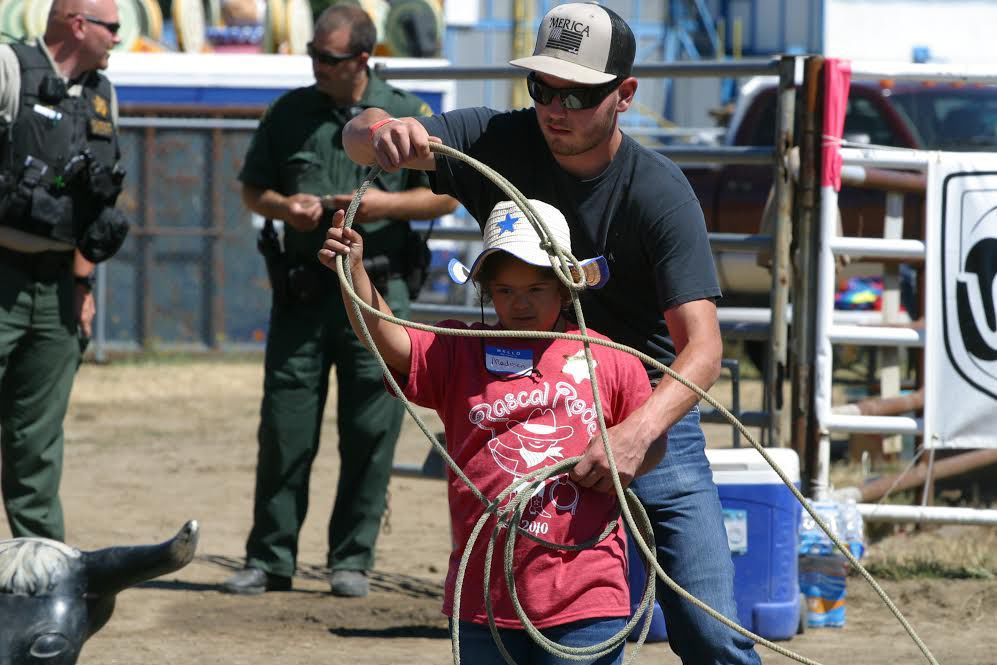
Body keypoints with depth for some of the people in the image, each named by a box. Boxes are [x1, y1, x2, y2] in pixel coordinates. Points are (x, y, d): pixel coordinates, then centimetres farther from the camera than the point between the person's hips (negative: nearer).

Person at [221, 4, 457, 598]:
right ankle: (270, 560, 6)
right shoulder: (291, 113, 8)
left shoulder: (408, 115, 2)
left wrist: (386, 203, -10)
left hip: (376, 291, -2)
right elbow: (252, 190, 16)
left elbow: (446, 196, 6)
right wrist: (284, 208, -6)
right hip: (302, 291, 2)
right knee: (285, 430, 0)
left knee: (370, 434, 0)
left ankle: (353, 560, 10)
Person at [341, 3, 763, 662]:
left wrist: (637, 433, -48)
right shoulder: (501, 144, -8)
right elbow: (360, 136, -14)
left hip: (652, 417, -3)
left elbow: (703, 346, -28)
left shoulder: (660, 193, -20)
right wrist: (383, 131, -40)